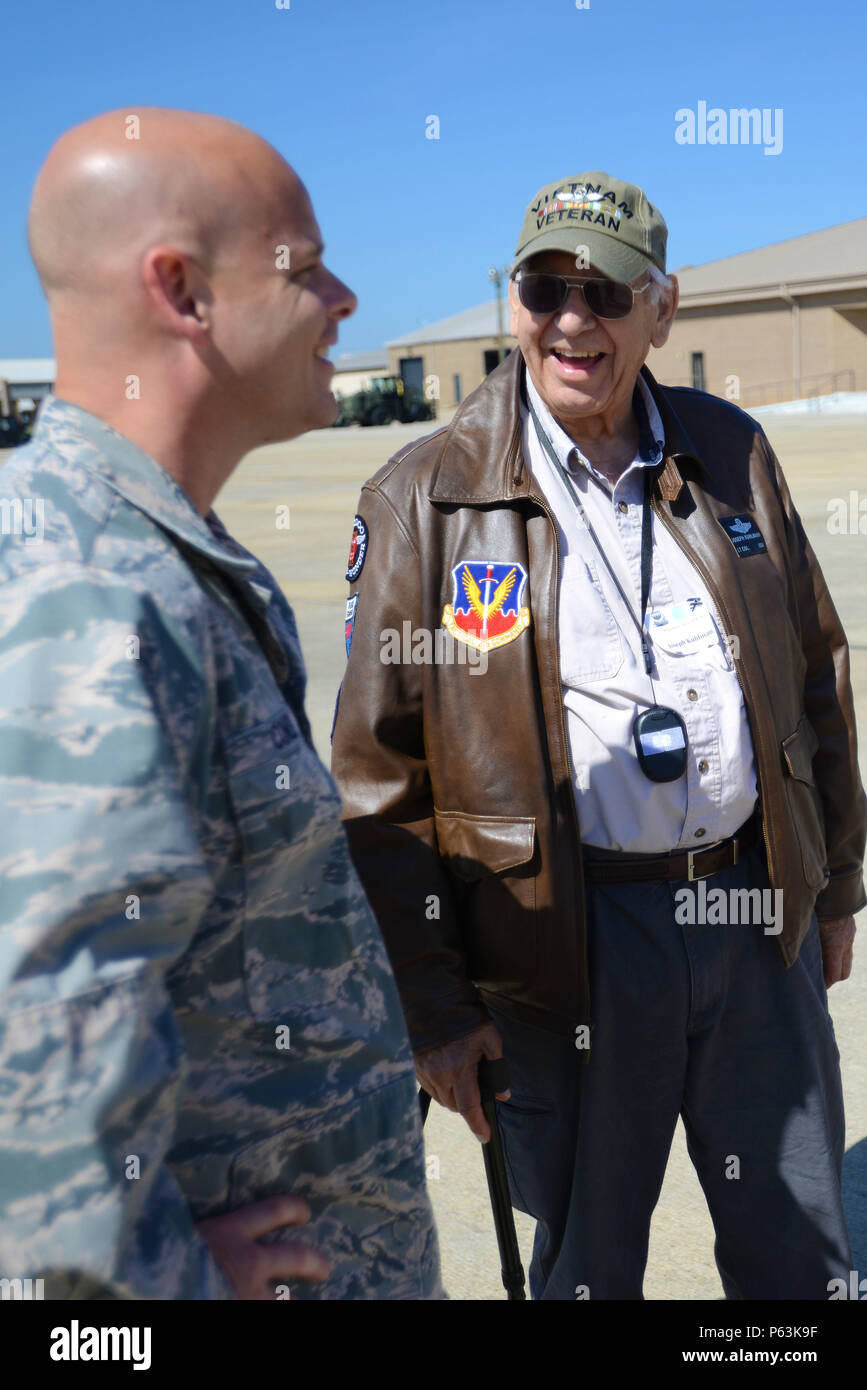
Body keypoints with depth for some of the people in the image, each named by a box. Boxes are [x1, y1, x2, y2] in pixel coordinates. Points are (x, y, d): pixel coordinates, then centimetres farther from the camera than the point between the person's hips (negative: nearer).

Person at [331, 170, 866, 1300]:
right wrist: (433, 1006, -6)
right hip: (570, 941, -3)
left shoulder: (730, 453, 5)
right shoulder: (425, 499, -6)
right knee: (590, 1263, 15)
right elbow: (380, 779, -5)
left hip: (755, 913, 4)